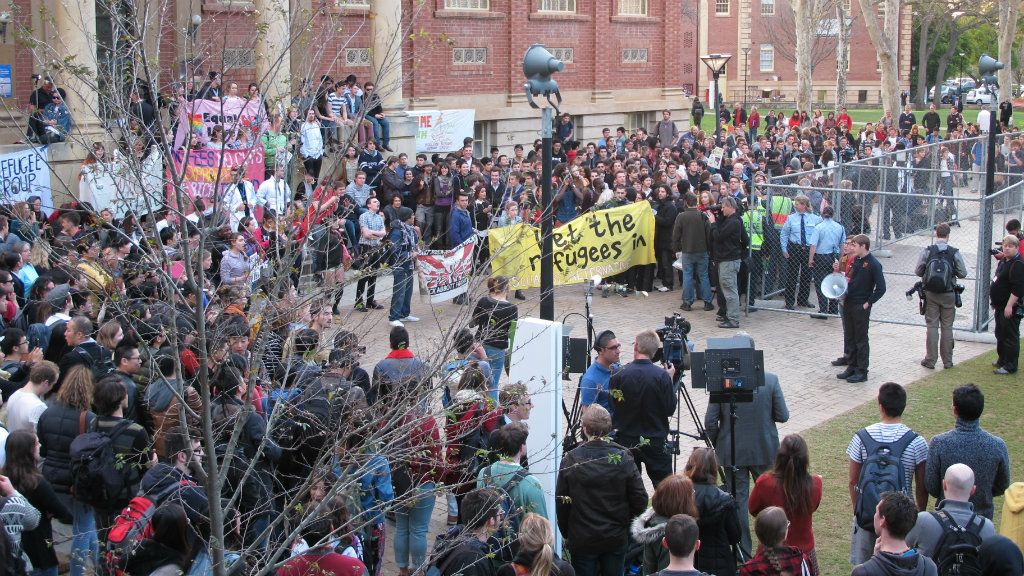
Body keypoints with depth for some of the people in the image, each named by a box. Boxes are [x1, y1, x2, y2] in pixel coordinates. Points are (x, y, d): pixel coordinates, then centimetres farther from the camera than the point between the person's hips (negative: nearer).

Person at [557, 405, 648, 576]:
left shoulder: (571, 460, -13)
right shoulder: (623, 457, -11)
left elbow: (561, 503, -7)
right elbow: (640, 500, -9)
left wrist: (567, 533, 8)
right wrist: (624, 519, 11)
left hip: (582, 541, -1)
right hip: (616, 539, 1)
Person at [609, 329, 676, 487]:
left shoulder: (618, 375, -11)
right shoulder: (662, 376, -13)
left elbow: (612, 408, 0)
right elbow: (670, 410, -6)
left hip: (626, 441, 1)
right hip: (655, 441, -1)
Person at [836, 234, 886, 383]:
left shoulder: (874, 264, -15)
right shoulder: (856, 260, 8)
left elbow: (881, 288, -15)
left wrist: (867, 303, -14)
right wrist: (844, 297, 6)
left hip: (861, 307, -7)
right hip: (848, 304, 7)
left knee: (861, 339, 1)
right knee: (849, 337, 13)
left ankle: (862, 371, 8)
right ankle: (852, 367, 23)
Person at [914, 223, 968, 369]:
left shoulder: (927, 251, -8)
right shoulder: (955, 253, -8)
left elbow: (918, 271, -3)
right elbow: (963, 273, -3)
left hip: (931, 294, 0)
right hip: (949, 294, 0)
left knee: (932, 326, 6)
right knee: (947, 327, 8)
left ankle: (930, 360, 7)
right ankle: (947, 361, 13)